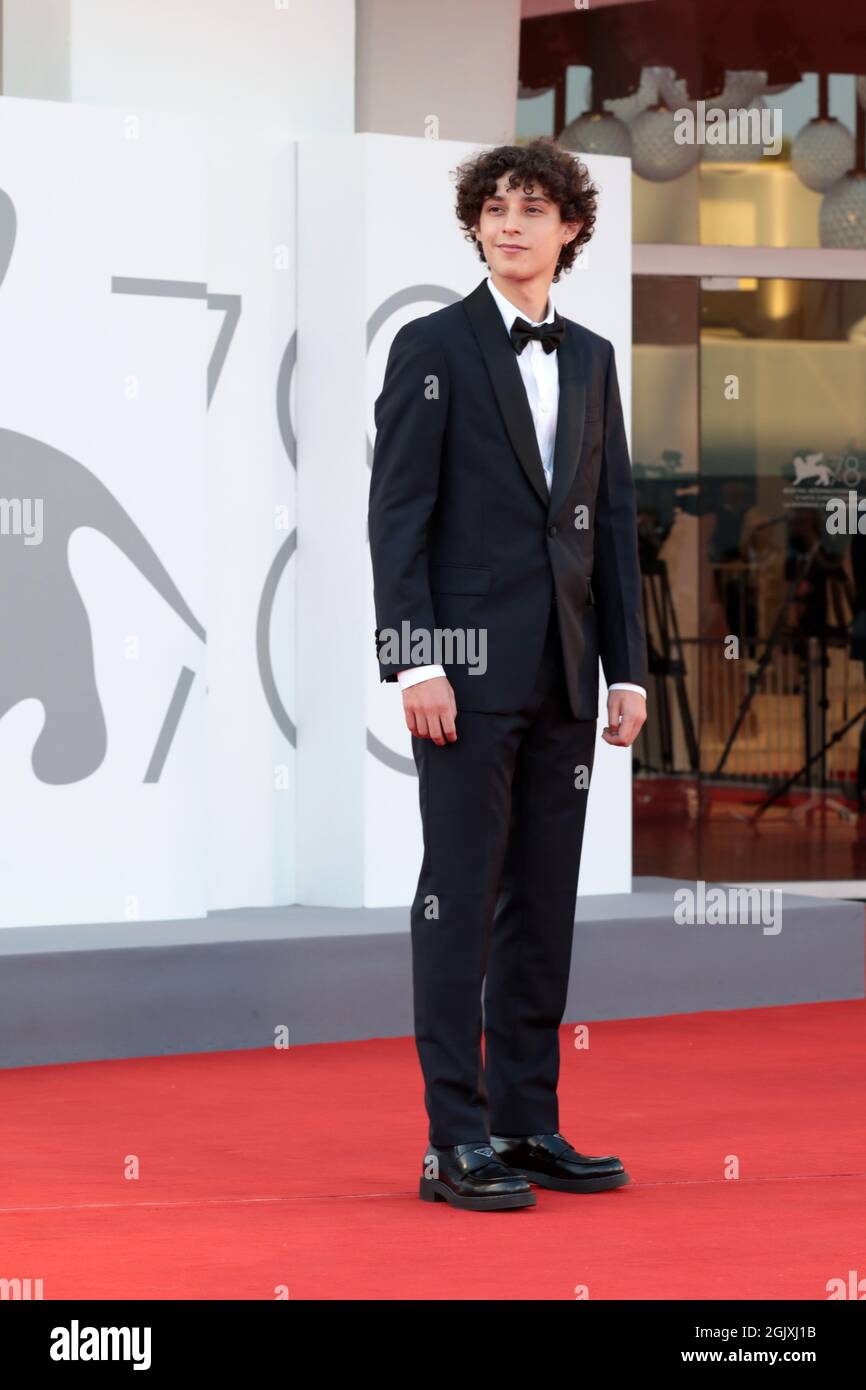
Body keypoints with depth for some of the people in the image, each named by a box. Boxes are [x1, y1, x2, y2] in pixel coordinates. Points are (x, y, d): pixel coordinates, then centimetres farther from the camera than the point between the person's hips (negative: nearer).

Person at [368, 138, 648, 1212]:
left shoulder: (591, 359, 14)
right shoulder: (432, 348, -2)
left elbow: (613, 520, 14)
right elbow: (398, 515, -7)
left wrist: (627, 668, 8)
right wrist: (414, 662, -15)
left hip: (562, 677, 6)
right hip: (469, 669, -6)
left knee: (544, 903, 8)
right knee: (460, 899, -4)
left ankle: (528, 1126, 14)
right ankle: (457, 1142, -2)